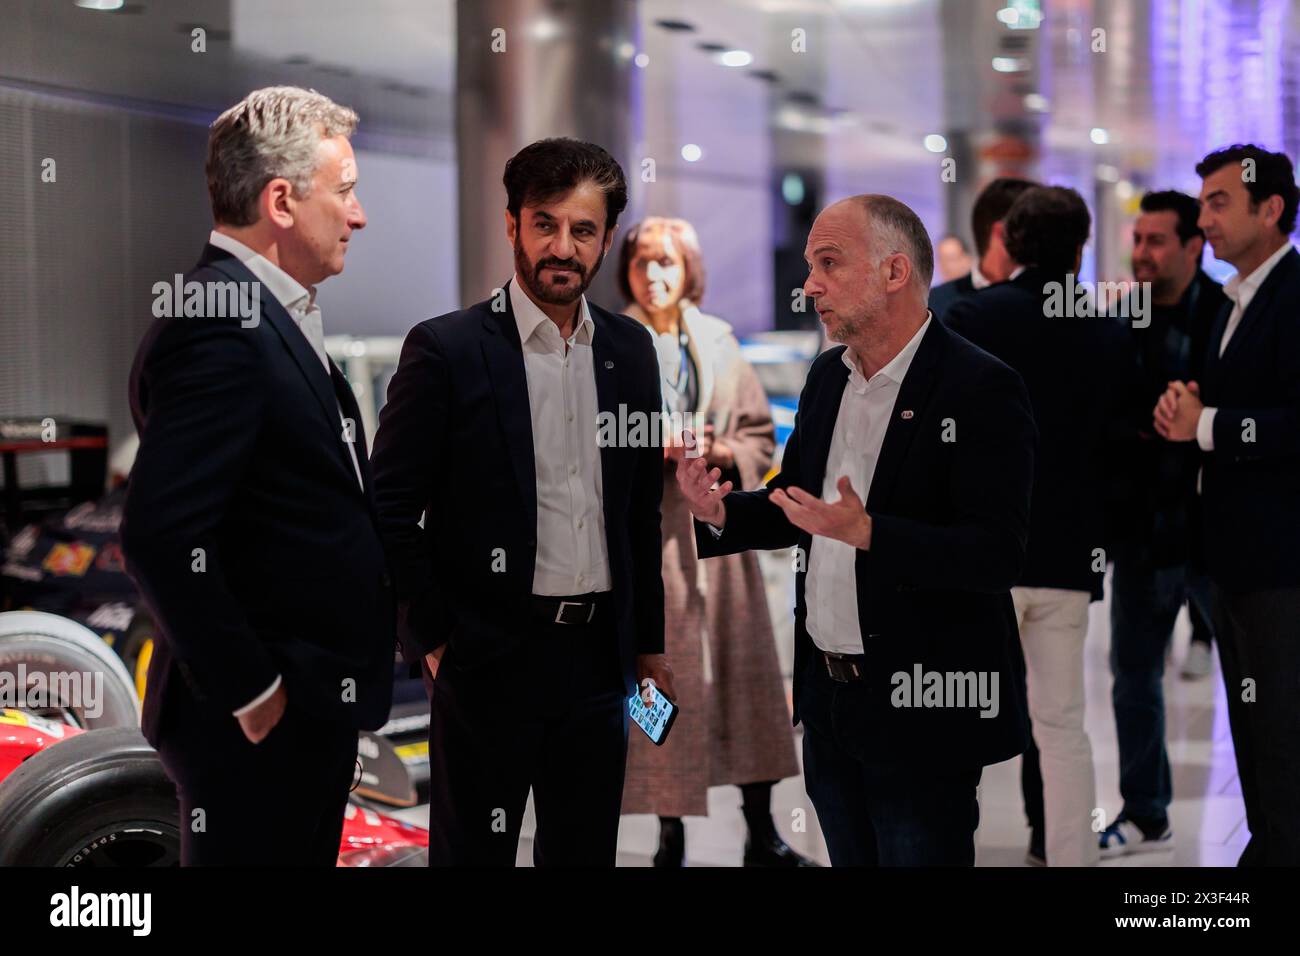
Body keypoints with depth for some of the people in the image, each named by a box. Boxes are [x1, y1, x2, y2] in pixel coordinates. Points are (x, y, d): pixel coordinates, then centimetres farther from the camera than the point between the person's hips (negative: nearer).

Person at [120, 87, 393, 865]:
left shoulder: (275, 315, 13)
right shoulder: (221, 329, -19)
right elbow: (161, 538, -27)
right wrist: (249, 691, -20)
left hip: (312, 709, 10)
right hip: (261, 719, -10)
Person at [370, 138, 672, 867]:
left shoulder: (631, 350, 7)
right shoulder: (447, 350, -8)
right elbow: (393, 511, -7)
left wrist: (649, 643, 13)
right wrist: (433, 638, -8)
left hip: (599, 660, 5)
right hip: (490, 661, -4)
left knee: (586, 852, 12)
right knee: (475, 852, 5)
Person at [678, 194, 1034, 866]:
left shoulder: (982, 390, -15)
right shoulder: (827, 377, 9)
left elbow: (998, 555, -22)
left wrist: (865, 532, -32)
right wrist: (720, 512, -3)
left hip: (922, 708, -7)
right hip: (829, 696, 7)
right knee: (850, 857, 17)